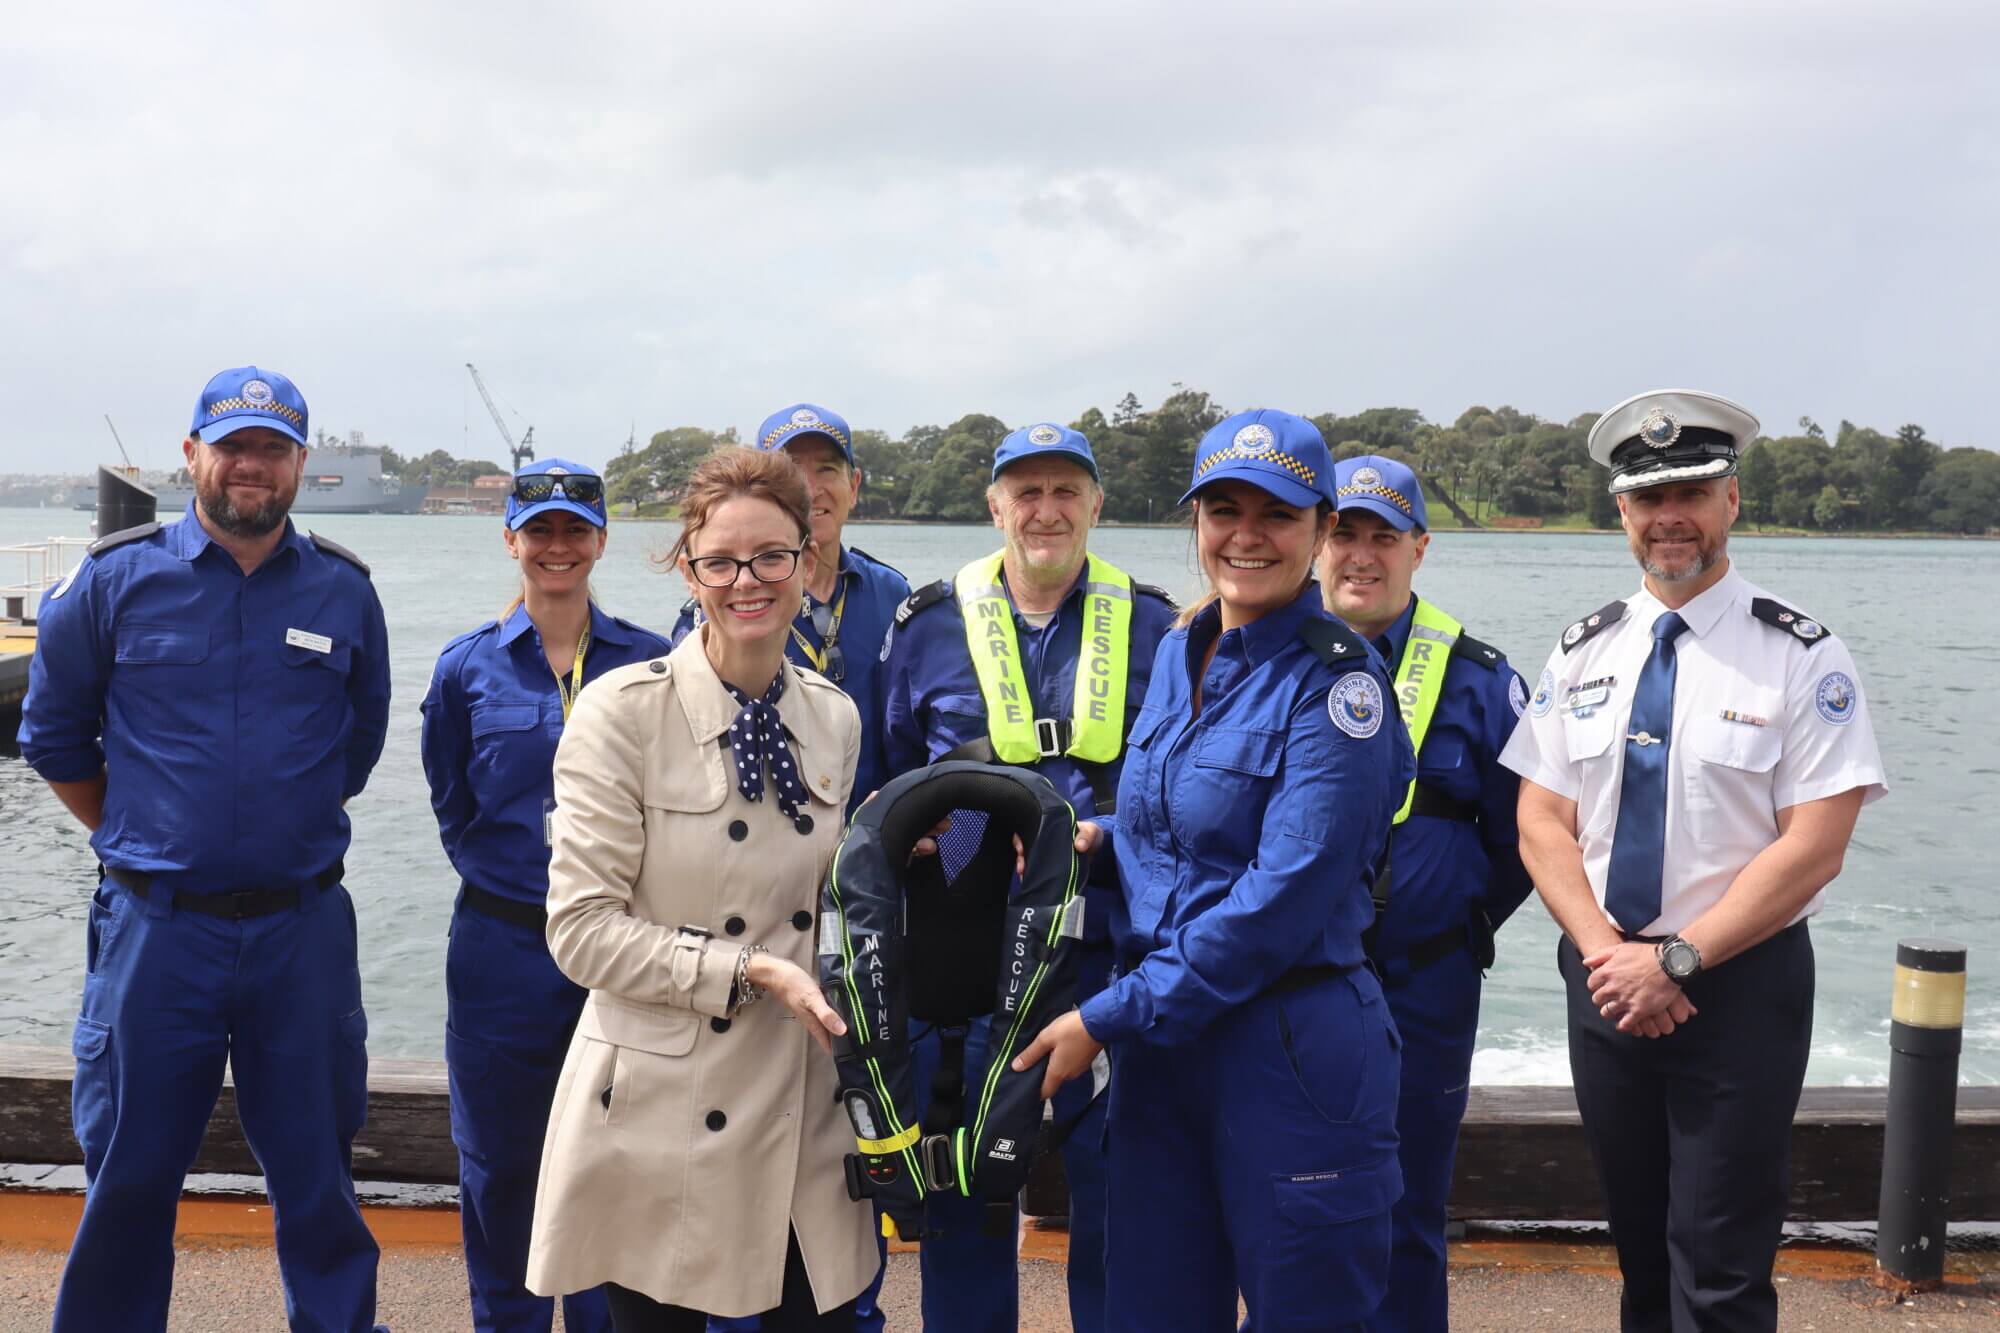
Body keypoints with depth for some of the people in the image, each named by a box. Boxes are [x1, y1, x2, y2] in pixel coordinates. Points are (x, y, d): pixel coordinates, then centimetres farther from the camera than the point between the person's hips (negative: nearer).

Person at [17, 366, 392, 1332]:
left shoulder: (345, 591, 2)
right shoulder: (116, 579, -2)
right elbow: (54, 733, 9)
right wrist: (138, 842, 10)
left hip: (303, 927, 1)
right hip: (155, 926, -1)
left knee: (317, 1173, 11)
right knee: (129, 1177, 10)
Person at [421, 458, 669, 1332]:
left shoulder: (648, 663, 0)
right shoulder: (468, 667, 1)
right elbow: (453, 811, 10)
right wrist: (511, 872, 3)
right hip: (504, 946, 0)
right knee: (499, 1164, 10)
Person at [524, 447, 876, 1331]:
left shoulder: (834, 718, 6)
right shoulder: (622, 711, -9)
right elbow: (582, 930, -12)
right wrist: (748, 972, -17)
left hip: (802, 1113, 4)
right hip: (660, 1114, -4)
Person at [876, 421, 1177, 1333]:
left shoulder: (1154, 627, 4)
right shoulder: (930, 626, 6)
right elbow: (887, 787, 14)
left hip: (1109, 955, 0)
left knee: (1114, 1186, 7)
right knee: (963, 1187, 10)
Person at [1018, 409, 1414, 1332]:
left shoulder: (1335, 682, -14)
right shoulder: (1178, 653, 9)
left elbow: (1281, 899, -20)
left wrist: (1108, 1020, -17)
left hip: (1291, 1051, -7)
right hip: (1158, 1042, 7)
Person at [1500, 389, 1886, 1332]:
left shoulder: (1801, 658, -7)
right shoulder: (1583, 653, 5)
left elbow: (1813, 849, -13)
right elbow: (1542, 823, 2)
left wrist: (1675, 959, -17)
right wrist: (1608, 953, -12)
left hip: (1740, 986, -4)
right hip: (1608, 982, 4)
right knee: (1639, 1250, 16)